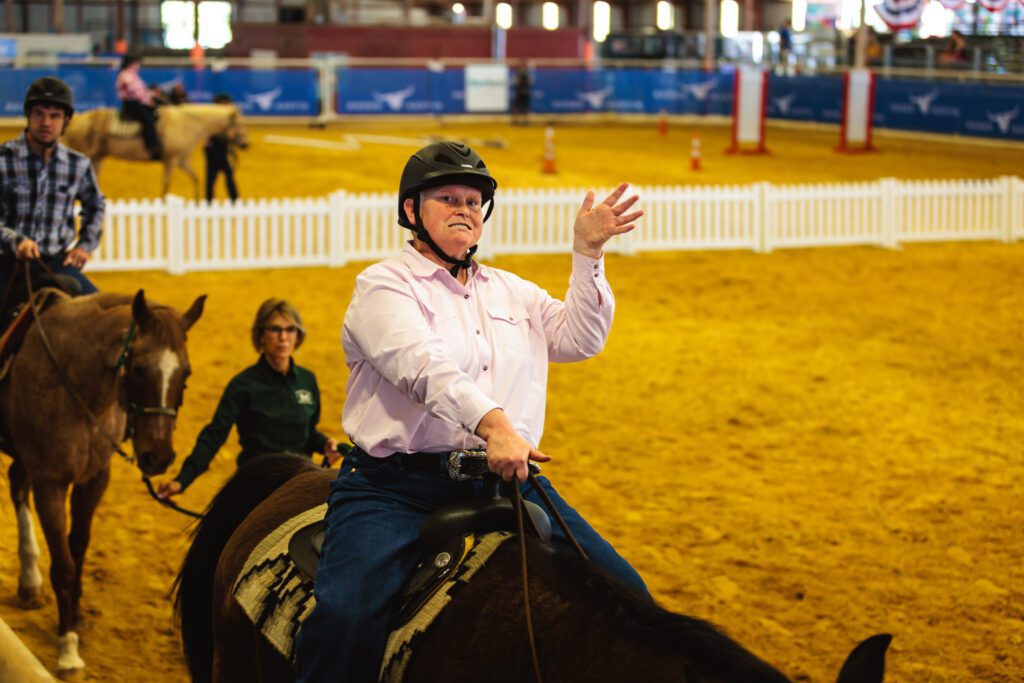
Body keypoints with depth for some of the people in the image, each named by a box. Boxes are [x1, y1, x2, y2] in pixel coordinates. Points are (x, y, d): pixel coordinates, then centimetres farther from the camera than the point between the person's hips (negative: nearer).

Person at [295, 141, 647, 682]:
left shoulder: (511, 292, 23)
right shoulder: (384, 285, 1)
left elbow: (579, 339, 15)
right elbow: (423, 364, -17)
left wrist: (587, 255, 4)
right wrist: (491, 422, -33)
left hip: (506, 477, 5)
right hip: (396, 484, -5)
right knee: (346, 617, -28)